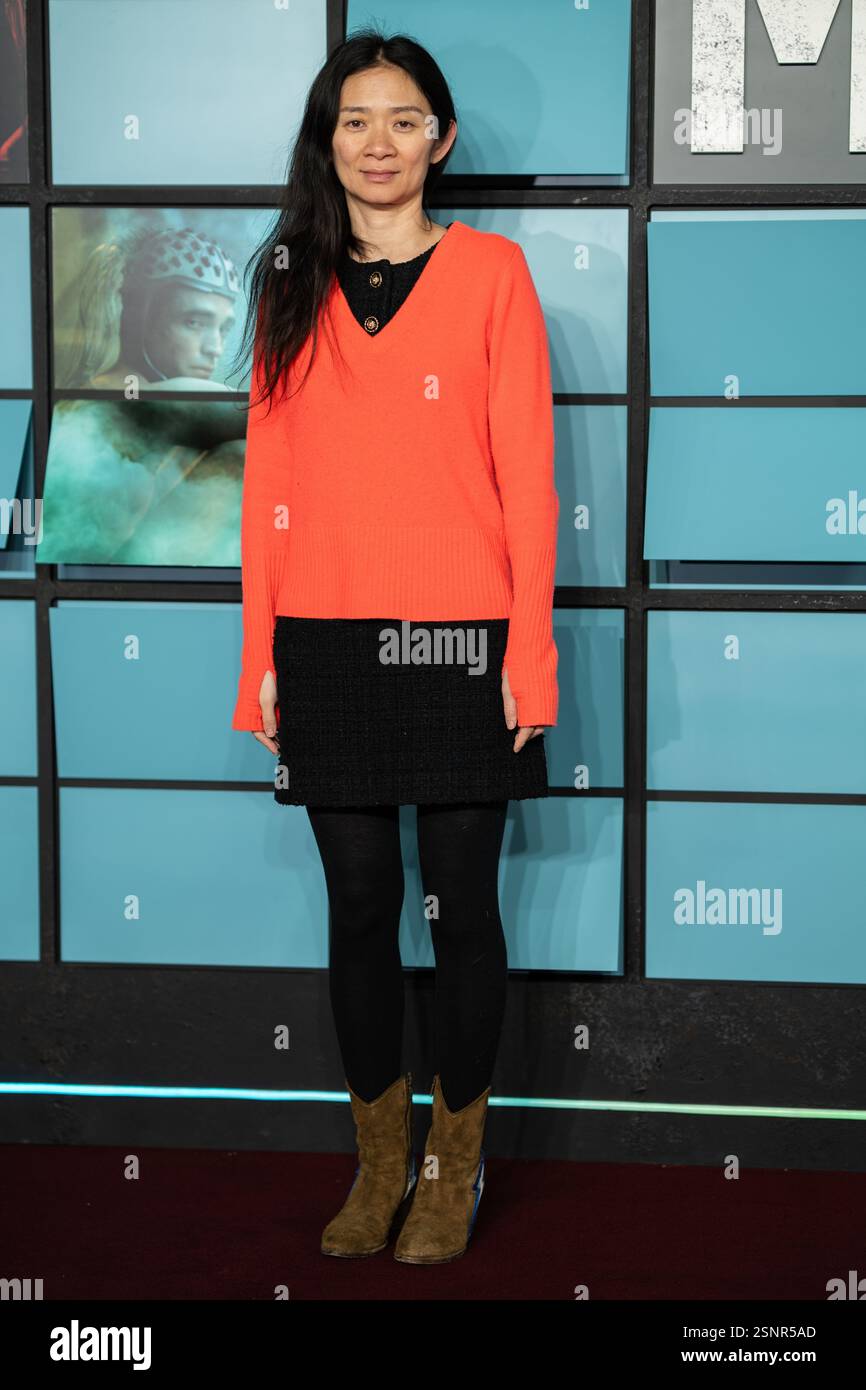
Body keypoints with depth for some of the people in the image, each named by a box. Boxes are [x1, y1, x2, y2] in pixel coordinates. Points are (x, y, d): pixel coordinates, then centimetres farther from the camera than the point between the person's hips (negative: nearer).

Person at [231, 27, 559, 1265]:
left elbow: (527, 475, -3)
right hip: (327, 643, 3)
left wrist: (529, 653, -8)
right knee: (360, 905, 8)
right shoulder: (292, 288, 10)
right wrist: (261, 656, 5)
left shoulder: (491, 272, 0)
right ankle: (381, 1162, 22)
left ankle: (456, 1165, 19)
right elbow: (268, 480, 9)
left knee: (461, 904, 4)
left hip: (458, 642, -3)